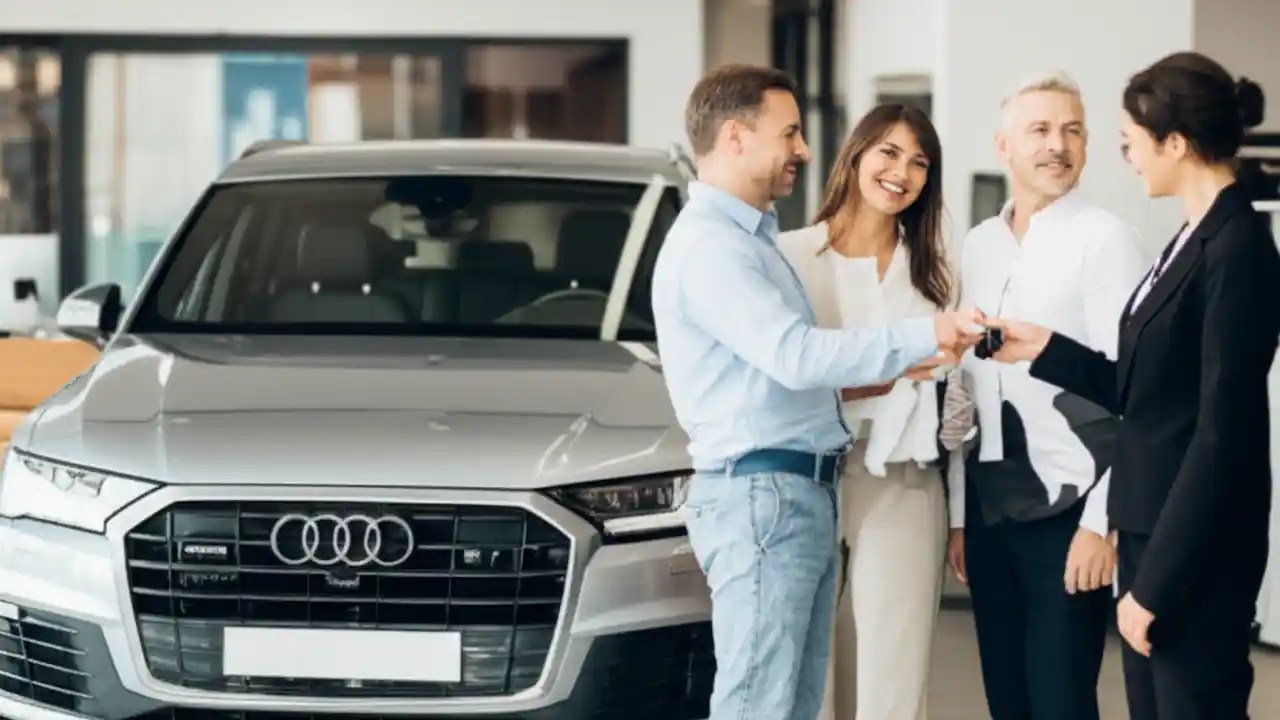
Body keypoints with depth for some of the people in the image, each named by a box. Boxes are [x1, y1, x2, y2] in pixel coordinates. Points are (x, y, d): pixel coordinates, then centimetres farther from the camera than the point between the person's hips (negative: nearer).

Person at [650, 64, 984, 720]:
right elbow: (796, 355, -25)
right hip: (760, 494, -10)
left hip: (801, 494, 10)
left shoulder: (750, 236, 19)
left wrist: (887, 372, 13)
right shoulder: (707, 245, -14)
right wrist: (922, 338, -25)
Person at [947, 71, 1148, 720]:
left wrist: (1102, 522, -16)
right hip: (989, 504, 6)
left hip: (1067, 503, -6)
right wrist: (959, 513, 13)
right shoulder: (978, 245, 11)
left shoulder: (1104, 240, -8)